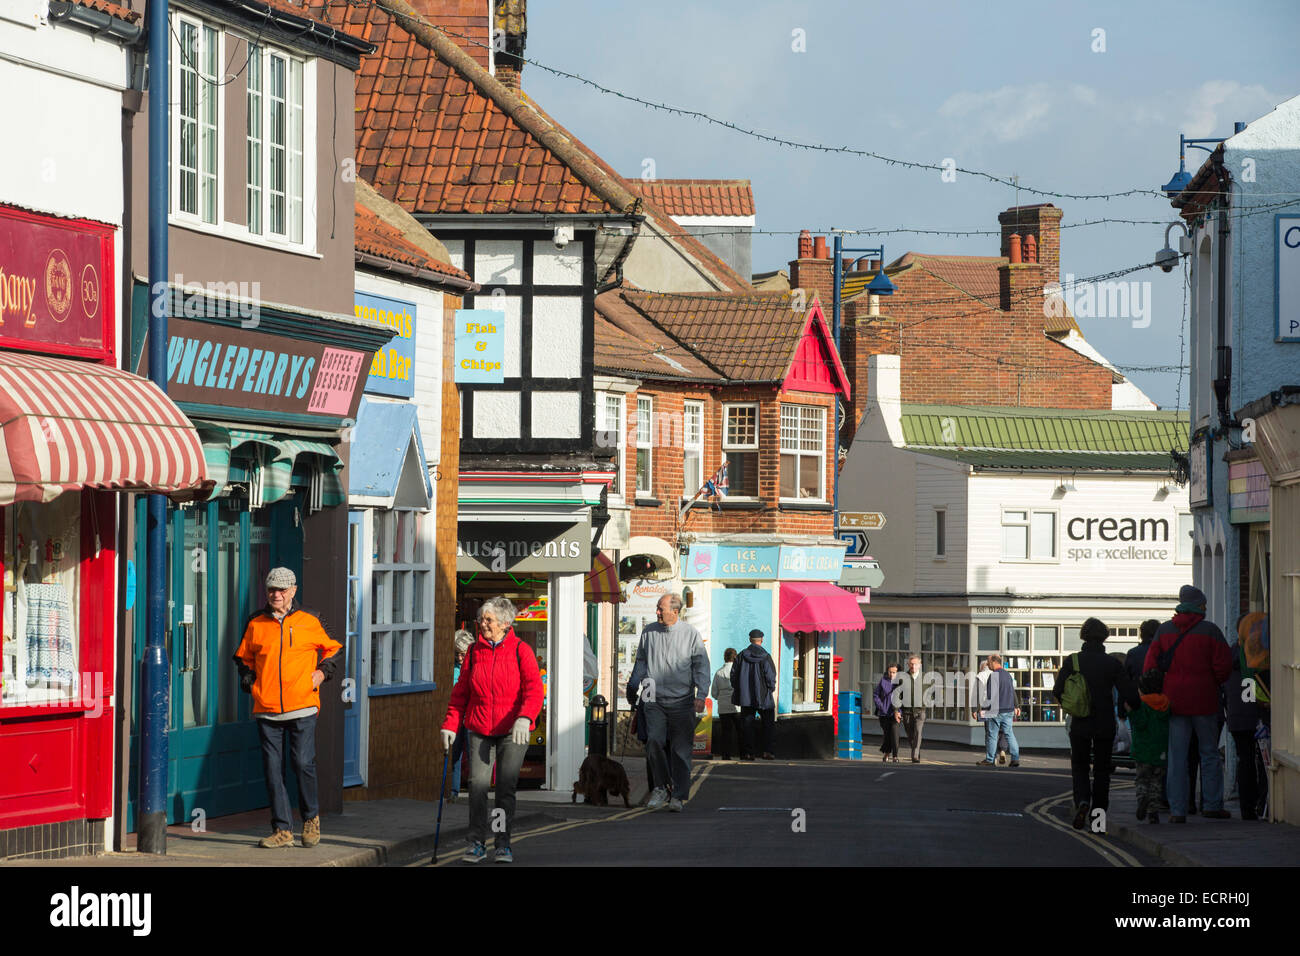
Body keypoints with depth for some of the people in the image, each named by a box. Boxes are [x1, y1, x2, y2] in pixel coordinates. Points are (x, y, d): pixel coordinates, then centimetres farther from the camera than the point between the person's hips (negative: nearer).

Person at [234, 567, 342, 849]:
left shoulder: (309, 622, 3)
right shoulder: (256, 625, 8)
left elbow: (333, 648, 16)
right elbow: (244, 657, 23)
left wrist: (323, 672, 2)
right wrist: (249, 681, 8)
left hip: (302, 708, -2)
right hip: (267, 709, 2)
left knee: (303, 764, -7)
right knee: (273, 769, 0)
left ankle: (311, 819, 16)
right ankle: (282, 830, 6)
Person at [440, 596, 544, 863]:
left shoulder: (521, 651, -2)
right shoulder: (474, 651, 8)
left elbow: (534, 689, -12)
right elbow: (461, 692, 14)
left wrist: (524, 718, -28)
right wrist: (450, 724, 5)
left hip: (512, 731, -2)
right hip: (479, 730, 2)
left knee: (506, 787, -4)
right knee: (478, 785, -8)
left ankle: (503, 845, 6)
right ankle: (477, 844, -2)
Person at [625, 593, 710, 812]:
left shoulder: (691, 634, 0)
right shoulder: (649, 632, 9)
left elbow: (701, 666, 1)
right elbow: (641, 661, 23)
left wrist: (701, 695, -8)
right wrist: (633, 685, 19)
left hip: (681, 702, -2)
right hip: (655, 700, 2)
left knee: (680, 749, -1)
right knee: (654, 741, -14)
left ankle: (679, 796, 5)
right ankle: (660, 788, 2)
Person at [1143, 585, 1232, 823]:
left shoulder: (1164, 631, 4)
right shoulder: (1209, 630, -5)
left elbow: (1151, 665, 0)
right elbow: (1223, 664, -9)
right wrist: (1216, 683, 10)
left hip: (1174, 701, 2)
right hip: (1204, 700, -2)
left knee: (1177, 757, 3)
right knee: (1210, 754, 11)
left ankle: (1177, 810, 0)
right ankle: (1212, 804, 11)